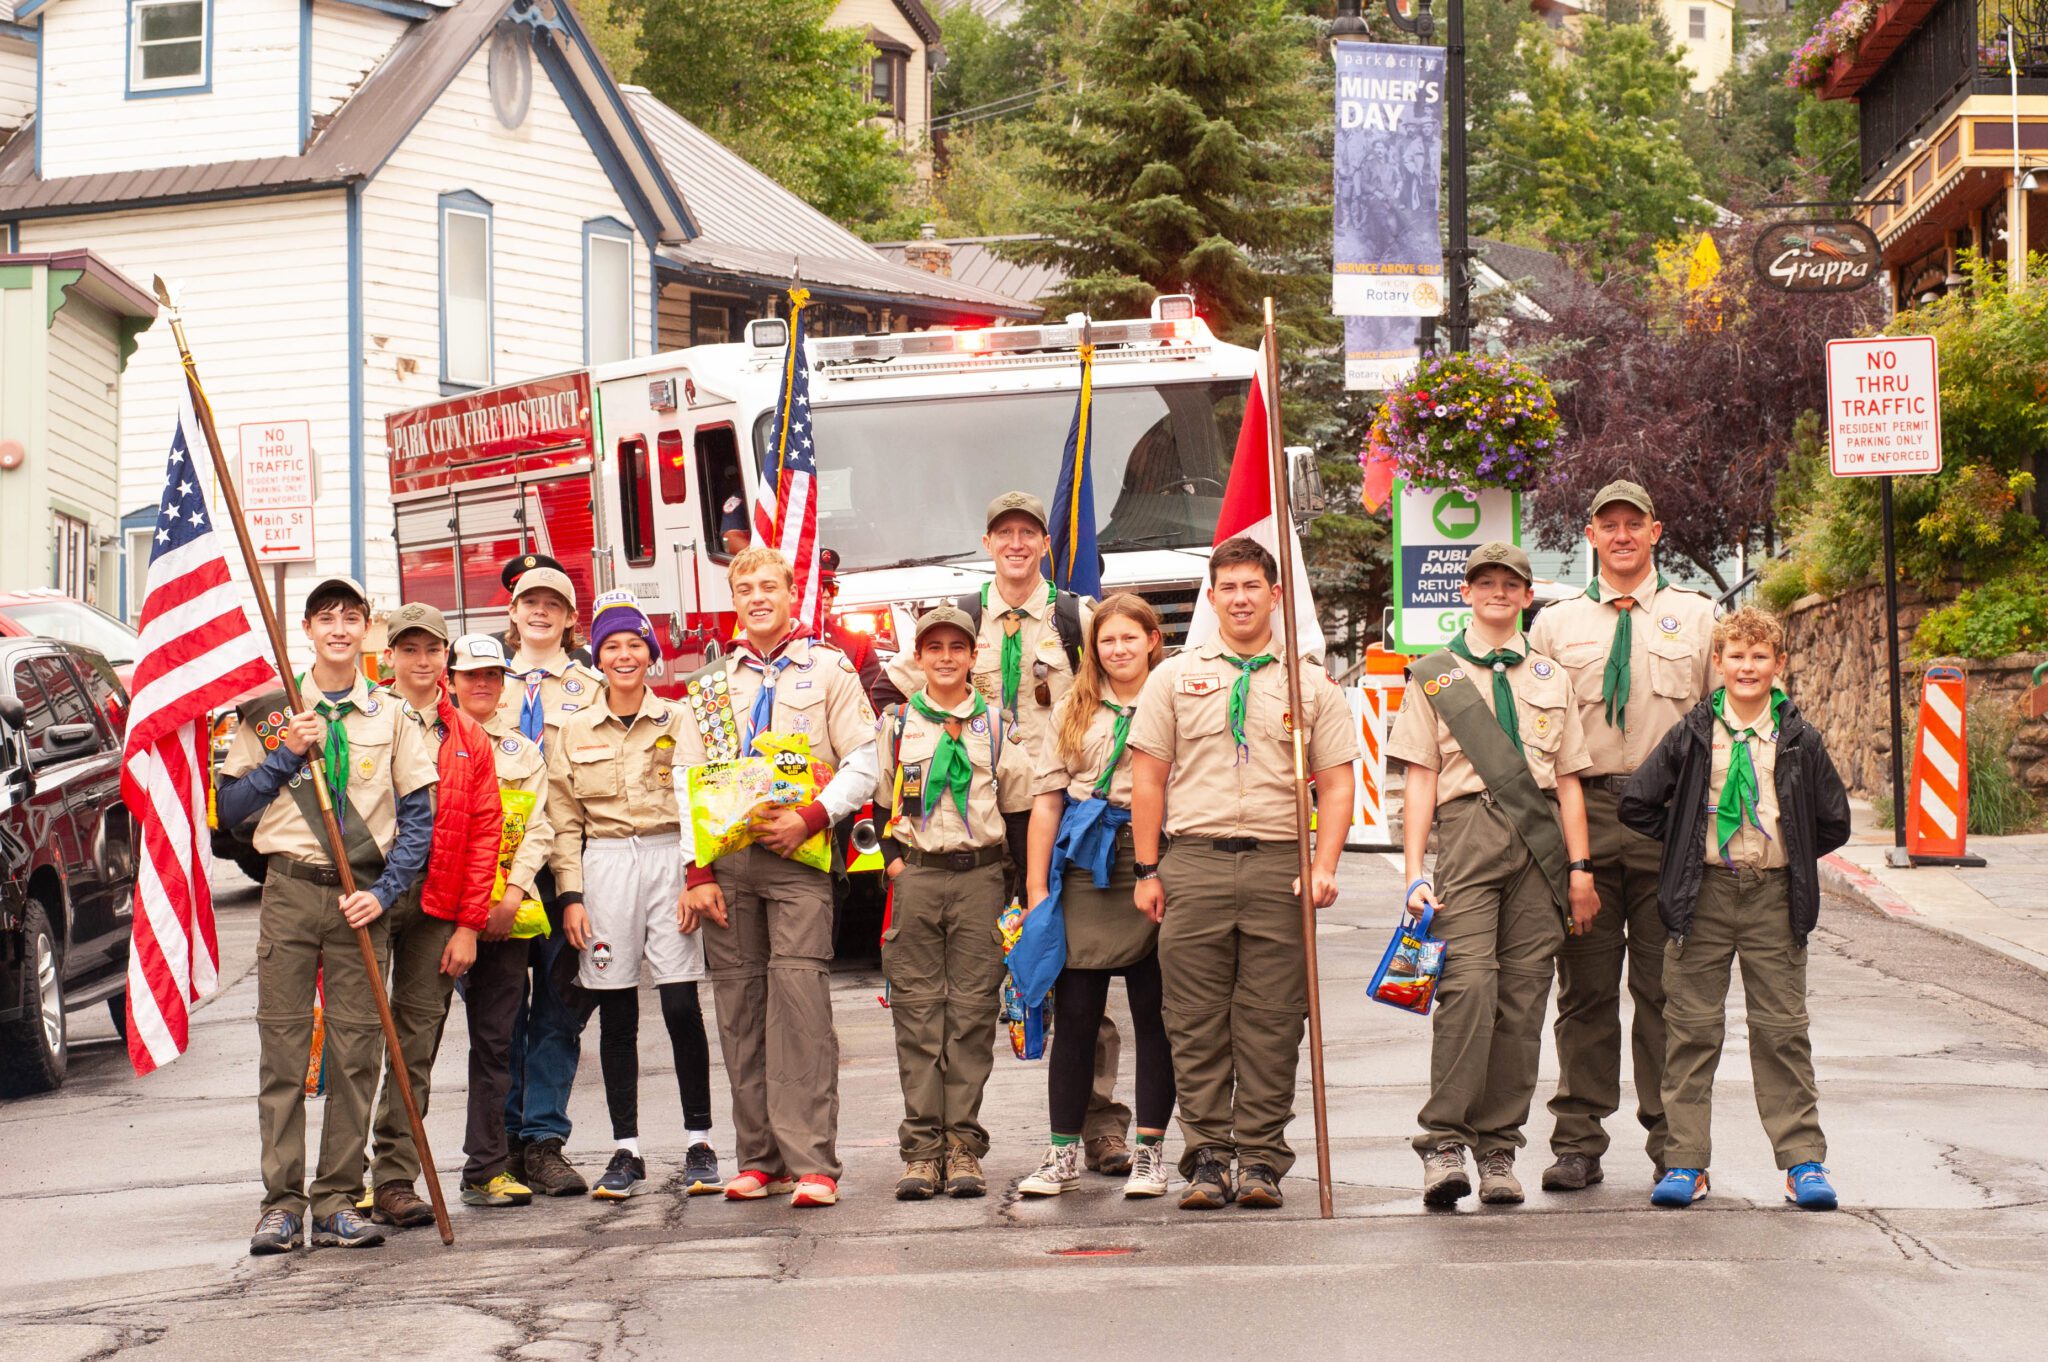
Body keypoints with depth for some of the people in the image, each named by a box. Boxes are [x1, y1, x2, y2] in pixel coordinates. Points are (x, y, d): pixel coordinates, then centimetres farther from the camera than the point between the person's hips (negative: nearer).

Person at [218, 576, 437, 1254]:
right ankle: (282, 1203, -2)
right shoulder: (270, 711, 8)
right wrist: (286, 754, -6)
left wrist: (383, 892, -5)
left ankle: (337, 1202, 3)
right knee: (282, 1048, -4)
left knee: (356, 1052, -1)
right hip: (290, 890, -1)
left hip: (363, 898, 1)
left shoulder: (391, 717, 9)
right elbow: (229, 808, 5)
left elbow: (419, 816, 7)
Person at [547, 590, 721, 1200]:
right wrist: (571, 894, -1)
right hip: (604, 867, 1)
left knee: (682, 1007, -6)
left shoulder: (678, 721, 7)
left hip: (668, 858, -1)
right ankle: (625, 1151, 7)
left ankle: (700, 1144, 2)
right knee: (617, 1016, 2)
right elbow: (563, 819, 8)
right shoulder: (572, 730, 9)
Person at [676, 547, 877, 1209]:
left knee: (799, 992, -14)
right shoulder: (713, 680, 17)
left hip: (797, 855, -4)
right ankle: (758, 1156, 7)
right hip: (726, 860, 4)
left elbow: (864, 762, 2)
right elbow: (687, 780, 13)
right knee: (739, 1002, 1)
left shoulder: (827, 669, 8)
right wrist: (698, 871, 3)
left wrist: (811, 818, -12)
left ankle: (811, 1161, -17)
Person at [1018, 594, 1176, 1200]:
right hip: (1083, 874, 2)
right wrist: (1037, 888, 4)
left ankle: (1150, 1152, 8)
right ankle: (1063, 1153, 8)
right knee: (1073, 1014, 2)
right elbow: (1048, 800, 11)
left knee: (1153, 1015, 2)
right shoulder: (1073, 711, 13)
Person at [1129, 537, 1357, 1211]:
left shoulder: (1312, 685, 10)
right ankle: (1207, 1159, 5)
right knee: (1197, 1023, 0)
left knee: (1271, 1022, -1)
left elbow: (1335, 784, 6)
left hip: (1279, 862, 0)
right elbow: (1148, 777, 10)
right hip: (1194, 859, 0)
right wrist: (1147, 870, 4)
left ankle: (1261, 1161, 5)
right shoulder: (1176, 677, 11)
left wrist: (1323, 866, -7)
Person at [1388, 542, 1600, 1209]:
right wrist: (1415, 871, -3)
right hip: (1467, 831, -3)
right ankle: (1444, 1143, -18)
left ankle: (1498, 1149, 3)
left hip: (1540, 839, 3)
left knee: (1522, 996, -2)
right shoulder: (1434, 676, 13)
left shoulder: (1551, 678, 21)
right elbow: (1420, 779, 7)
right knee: (1468, 981, -18)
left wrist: (1579, 867, 8)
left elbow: (1568, 781, 18)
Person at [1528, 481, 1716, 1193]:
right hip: (1582, 810, 0)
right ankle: (1578, 1141, 5)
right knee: (1586, 986, 1)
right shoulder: (1556, 624, 12)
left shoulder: (1696, 616, 12)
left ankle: (1673, 1141, 6)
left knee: (1665, 984, 0)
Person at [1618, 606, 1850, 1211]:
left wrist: (1790, 858, 7)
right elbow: (1637, 804, 5)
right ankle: (1686, 1160, 5)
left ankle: (1803, 1160, 6)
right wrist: (1687, 846, 5)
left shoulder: (1800, 741, 3)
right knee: (1693, 1026, 0)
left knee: (1782, 1028, 1)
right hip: (1704, 894, 0)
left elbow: (1834, 823, 10)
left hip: (1775, 895, 0)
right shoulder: (1692, 735, 2)